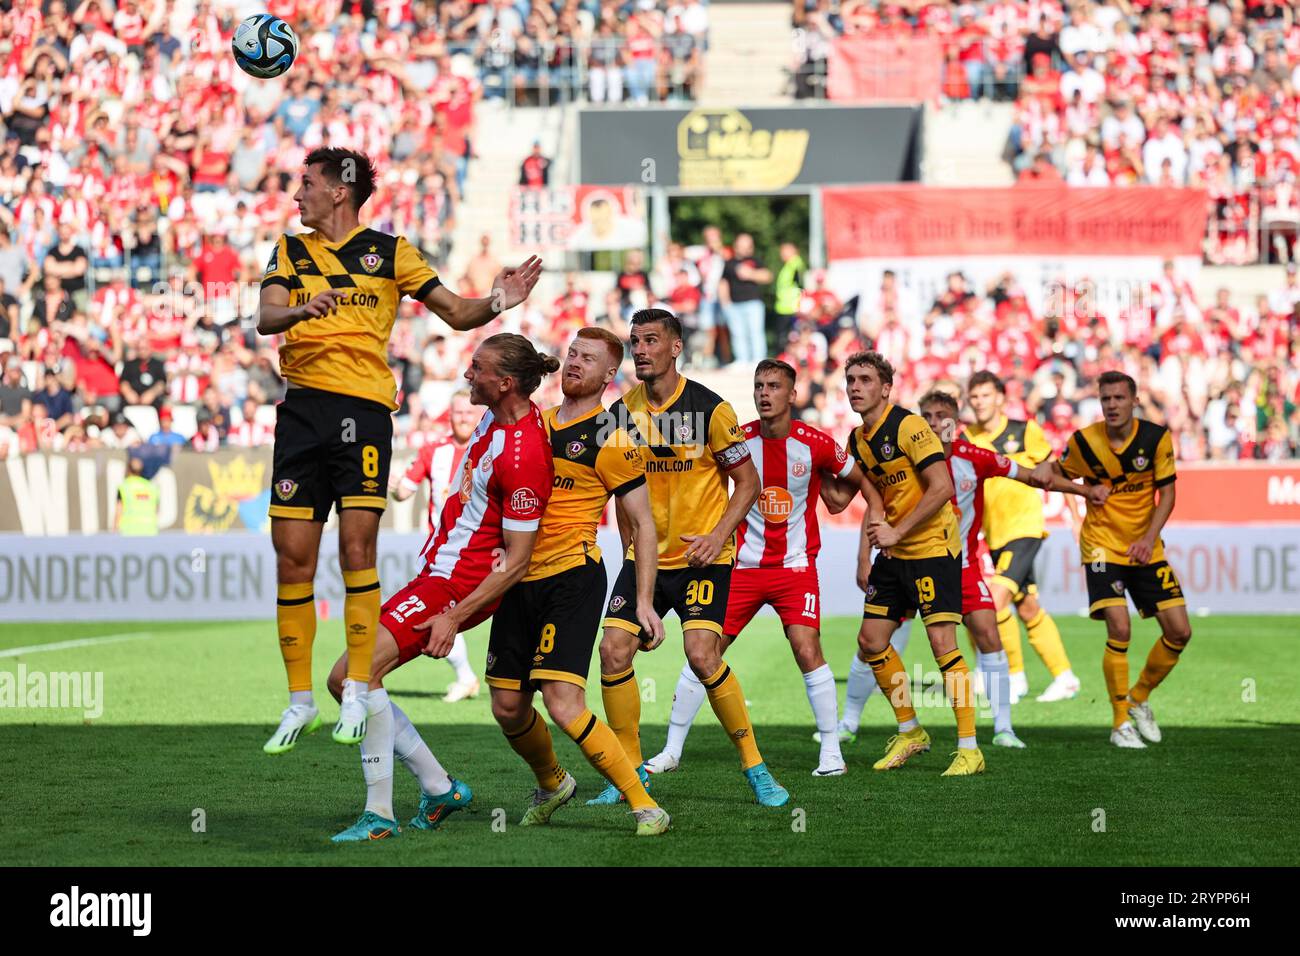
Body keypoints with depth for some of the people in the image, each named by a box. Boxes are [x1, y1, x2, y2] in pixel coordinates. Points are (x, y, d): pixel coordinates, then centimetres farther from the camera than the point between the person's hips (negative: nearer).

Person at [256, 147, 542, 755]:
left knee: (356, 547, -13)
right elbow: (265, 317, -1)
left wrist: (497, 302, -9)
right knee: (292, 556, 0)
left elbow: (456, 313, 12)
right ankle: (300, 701, 10)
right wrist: (302, 310, -23)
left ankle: (357, 693, -8)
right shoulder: (290, 250, 15)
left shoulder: (388, 250, 10)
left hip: (364, 408, -3)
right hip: (302, 405, 3)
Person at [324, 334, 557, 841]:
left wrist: (453, 617, -23)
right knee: (345, 679, 7)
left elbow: (516, 562, -22)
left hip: (460, 583, -10)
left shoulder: (521, 457, -24)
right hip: (441, 567, 10)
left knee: (359, 671, -21)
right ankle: (439, 788, 15)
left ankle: (380, 814, -15)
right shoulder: (497, 418, 4)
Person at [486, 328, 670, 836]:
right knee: (508, 708, 8)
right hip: (520, 579, 7)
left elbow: (644, 524, -2)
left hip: (573, 576, -7)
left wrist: (644, 601, -8)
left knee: (563, 704, -19)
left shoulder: (609, 440, -4)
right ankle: (551, 784, 36)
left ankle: (644, 806, -11)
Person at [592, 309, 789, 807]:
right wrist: (631, 549, 12)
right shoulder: (622, 411, 3)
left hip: (702, 558, -5)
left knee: (701, 654, -19)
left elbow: (747, 482, -4)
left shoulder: (709, 408, -10)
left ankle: (754, 766, -4)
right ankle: (631, 770, 9)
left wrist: (718, 536, -16)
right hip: (645, 557, 5)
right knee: (613, 650, -7)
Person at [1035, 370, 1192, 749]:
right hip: (1103, 546, -3)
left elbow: (1166, 492, -2)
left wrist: (1150, 538, -14)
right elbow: (1058, 471, 9)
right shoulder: (1084, 441, -9)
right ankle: (1121, 723, -4)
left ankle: (1139, 698, 23)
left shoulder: (1157, 437, -7)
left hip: (1146, 548, 3)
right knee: (1119, 630, -18)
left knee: (1179, 632, -1)